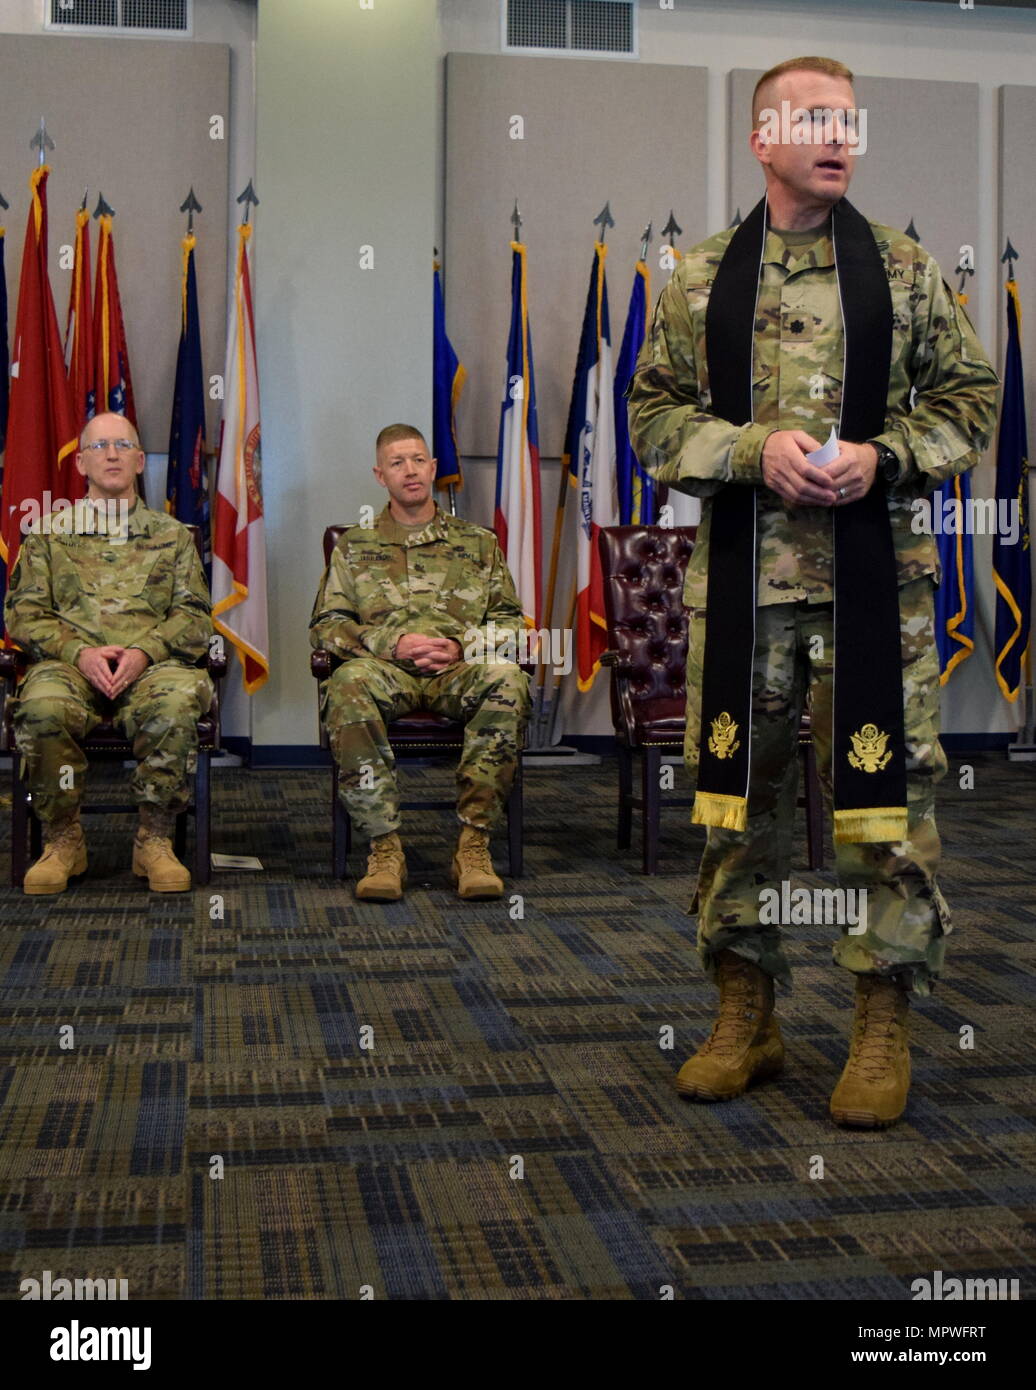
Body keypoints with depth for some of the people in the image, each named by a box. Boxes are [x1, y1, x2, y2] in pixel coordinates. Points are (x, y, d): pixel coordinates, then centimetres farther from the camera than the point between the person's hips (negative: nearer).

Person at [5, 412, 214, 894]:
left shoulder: (172, 535, 21)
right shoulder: (49, 532, 20)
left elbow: (193, 616, 11)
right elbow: (23, 613, 10)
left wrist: (144, 650, -10)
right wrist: (80, 652, -9)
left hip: (153, 664, 0)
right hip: (69, 663, 0)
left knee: (176, 703, -37)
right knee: (43, 707, -36)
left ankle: (155, 839, -20)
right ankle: (62, 840, -16)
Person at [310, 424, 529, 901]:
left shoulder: (479, 543, 23)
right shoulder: (355, 546, 21)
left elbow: (510, 620, 17)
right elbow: (326, 626, 11)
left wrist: (460, 646, -4)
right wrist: (392, 643, -7)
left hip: (461, 671, 1)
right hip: (387, 670, 0)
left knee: (507, 679, -36)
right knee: (348, 682, -38)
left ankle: (473, 844, -32)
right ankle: (385, 847, -33)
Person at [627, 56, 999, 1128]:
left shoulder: (905, 272, 8)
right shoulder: (701, 280, 8)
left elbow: (970, 399, 8)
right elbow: (654, 415, 6)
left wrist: (883, 456, -10)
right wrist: (754, 449, -11)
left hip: (874, 574, -1)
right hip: (739, 576, 1)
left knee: (884, 793, -1)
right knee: (736, 789, 6)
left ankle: (885, 1025, 12)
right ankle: (745, 1014, 20)